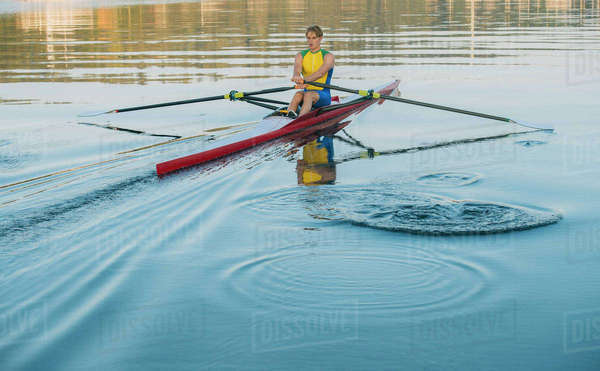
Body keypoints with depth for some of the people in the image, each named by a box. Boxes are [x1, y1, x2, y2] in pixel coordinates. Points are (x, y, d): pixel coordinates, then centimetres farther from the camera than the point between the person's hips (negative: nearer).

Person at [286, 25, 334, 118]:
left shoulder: (328, 56, -1)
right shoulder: (301, 55, 10)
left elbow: (320, 73, -21)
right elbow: (297, 70, -12)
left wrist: (305, 80, -41)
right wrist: (297, 77, -39)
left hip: (323, 96, -3)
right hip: (306, 92, 3)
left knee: (308, 94, -36)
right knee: (298, 94, -32)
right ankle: (290, 114, -62)